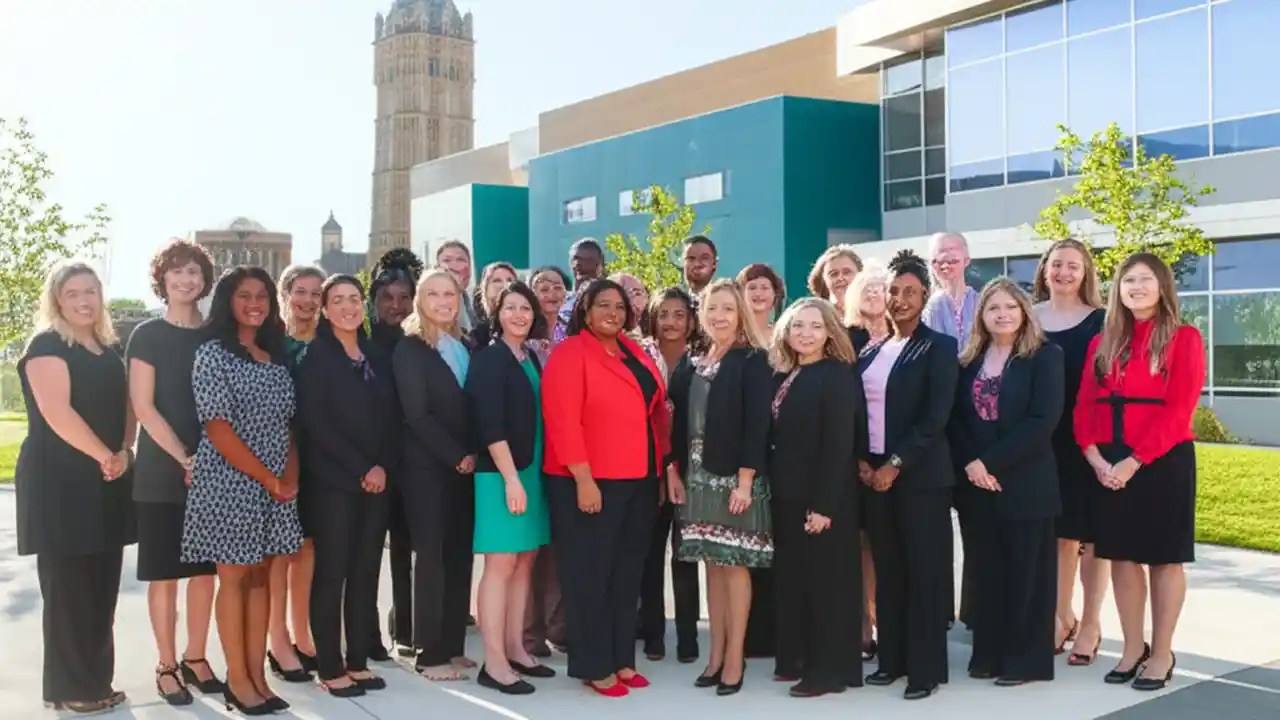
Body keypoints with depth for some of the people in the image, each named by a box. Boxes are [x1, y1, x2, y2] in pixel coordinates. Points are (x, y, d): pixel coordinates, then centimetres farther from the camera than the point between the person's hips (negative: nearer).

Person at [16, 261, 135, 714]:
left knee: (101, 587, 10)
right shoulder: (47, 346, -7)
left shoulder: (110, 349, 15)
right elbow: (57, 413, -18)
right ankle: (70, 689, 8)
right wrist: (104, 456, -16)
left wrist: (124, 451, -2)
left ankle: (96, 681, 20)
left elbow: (126, 405, 16)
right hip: (60, 481, -7)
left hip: (108, 483, 7)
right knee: (68, 588, -2)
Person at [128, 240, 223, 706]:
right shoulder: (147, 335, -2)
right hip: (162, 471, -3)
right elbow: (144, 408, -9)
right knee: (164, 573, 1)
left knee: (205, 569, 8)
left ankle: (195, 659, 19)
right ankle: (167, 667, 11)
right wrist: (184, 458, -16)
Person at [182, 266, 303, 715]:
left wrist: (291, 476, -4)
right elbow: (218, 429, -14)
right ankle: (238, 680, 10)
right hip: (230, 482, -6)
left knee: (260, 577, 9)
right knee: (234, 577, 2)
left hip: (276, 485, 6)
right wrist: (268, 479, -14)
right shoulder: (212, 354, -7)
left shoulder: (278, 358, 11)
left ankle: (257, 676, 15)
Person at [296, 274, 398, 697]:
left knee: (366, 572, 8)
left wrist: (384, 467, -5)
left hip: (379, 480, 5)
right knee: (331, 573, -1)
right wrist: (360, 469, -14)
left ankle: (358, 661, 17)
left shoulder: (379, 357, 14)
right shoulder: (315, 356, -2)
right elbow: (316, 423, -10)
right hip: (334, 481, -5)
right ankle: (330, 667, 7)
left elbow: (393, 419, 11)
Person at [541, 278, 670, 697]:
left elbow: (657, 411, 17)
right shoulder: (569, 354, -9)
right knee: (590, 574, 2)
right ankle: (593, 666, 12)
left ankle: (622, 659, 24)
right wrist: (583, 480, -21)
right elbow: (562, 422, -17)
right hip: (589, 482, -7)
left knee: (627, 573, 13)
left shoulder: (635, 354, 14)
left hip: (639, 481, 7)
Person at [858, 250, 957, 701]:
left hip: (920, 475, -5)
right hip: (873, 473, 5)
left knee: (924, 571, -1)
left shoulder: (939, 348, -3)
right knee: (887, 570, 10)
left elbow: (936, 415, -12)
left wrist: (895, 463, -16)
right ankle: (892, 658, 20)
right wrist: (861, 459, -2)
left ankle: (926, 668, 7)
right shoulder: (870, 352, 13)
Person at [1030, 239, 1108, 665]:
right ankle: (1062, 616, 25)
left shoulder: (1100, 322, -3)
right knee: (1057, 530, 12)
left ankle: (1090, 623, 17)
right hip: (1042, 441, 3)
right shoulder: (1028, 319, 5)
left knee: (1090, 531, 5)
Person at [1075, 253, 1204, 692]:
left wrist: (1134, 461, -17)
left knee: (1164, 557, 4)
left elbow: (1178, 410, -12)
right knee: (1121, 555, 9)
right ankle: (1133, 648, 21)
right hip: (1109, 466, 5)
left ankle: (1162, 654, 14)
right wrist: (1096, 458, -10)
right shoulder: (1103, 343, 11)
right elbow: (1085, 406, 6)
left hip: (1164, 461, -4)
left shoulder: (1184, 339, -4)